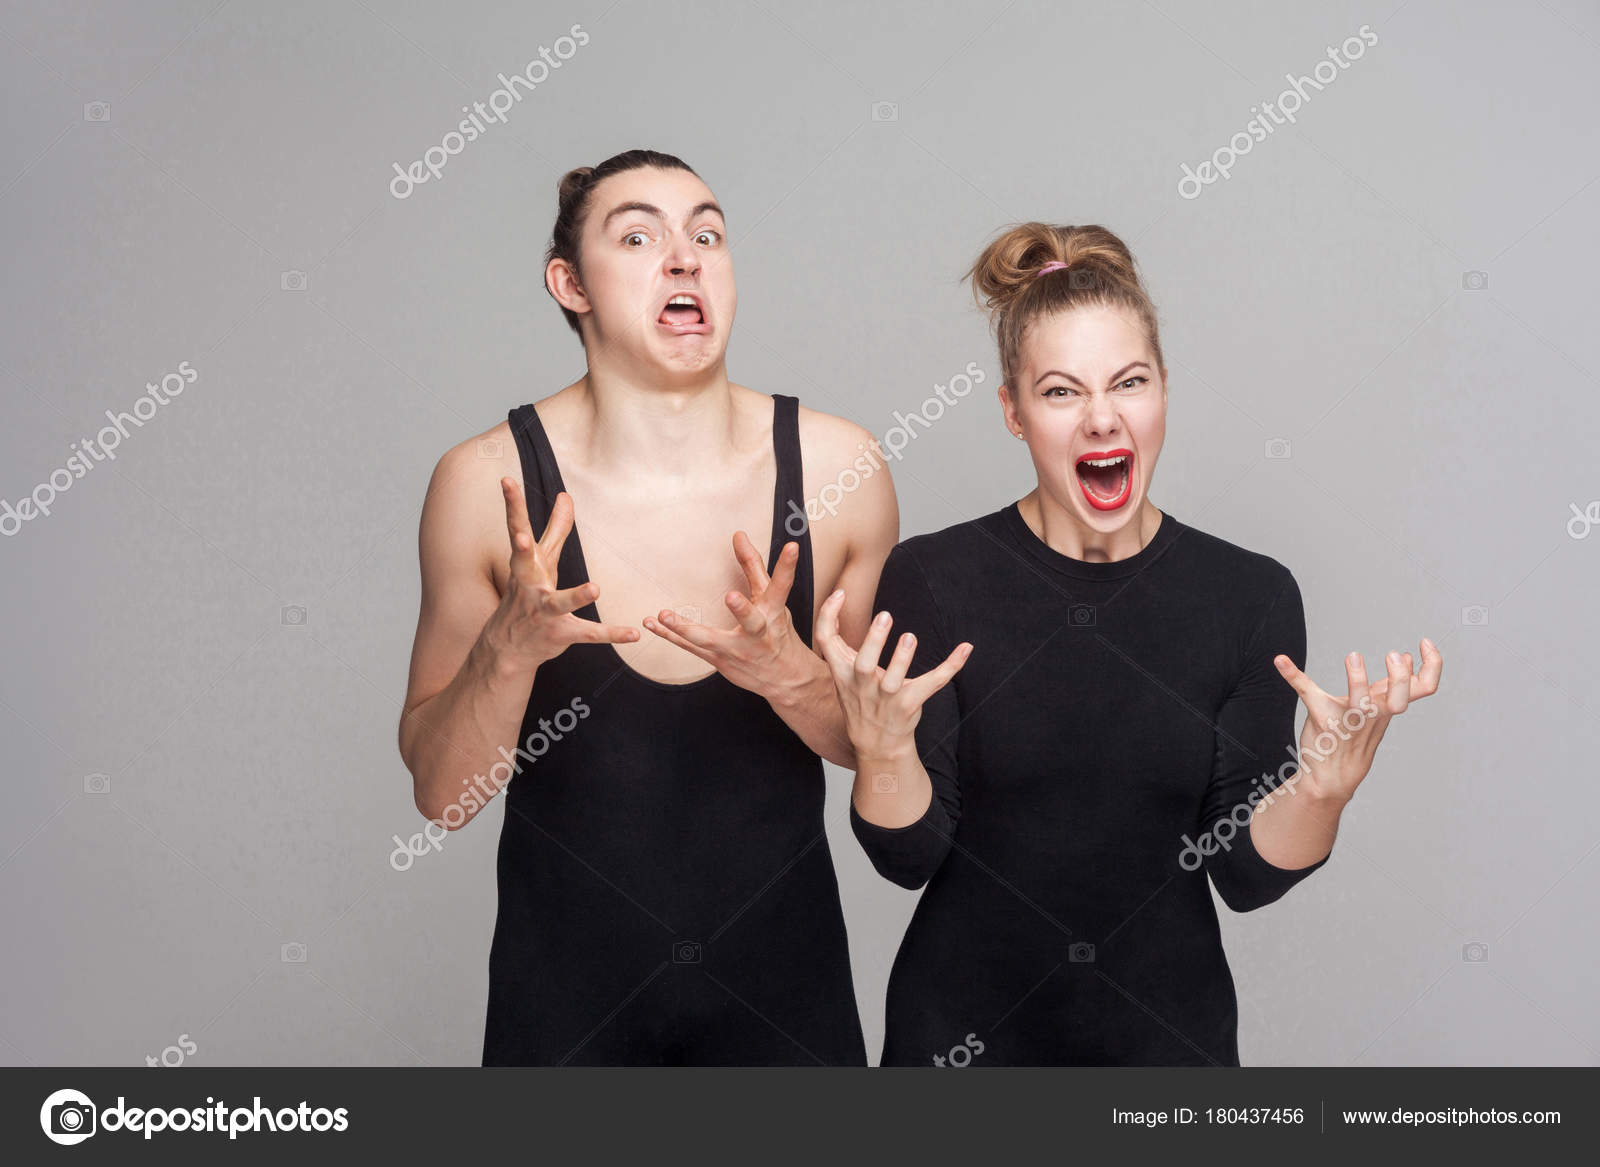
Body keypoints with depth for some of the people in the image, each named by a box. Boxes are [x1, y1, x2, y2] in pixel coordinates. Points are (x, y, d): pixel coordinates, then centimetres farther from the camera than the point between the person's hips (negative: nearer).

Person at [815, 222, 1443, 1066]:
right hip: (965, 1028, -1)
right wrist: (882, 746, -29)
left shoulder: (1252, 595, -8)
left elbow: (1245, 875, -7)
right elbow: (911, 856, -11)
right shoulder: (931, 580, -12)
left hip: (1169, 1031, 1)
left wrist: (1324, 783, -24)